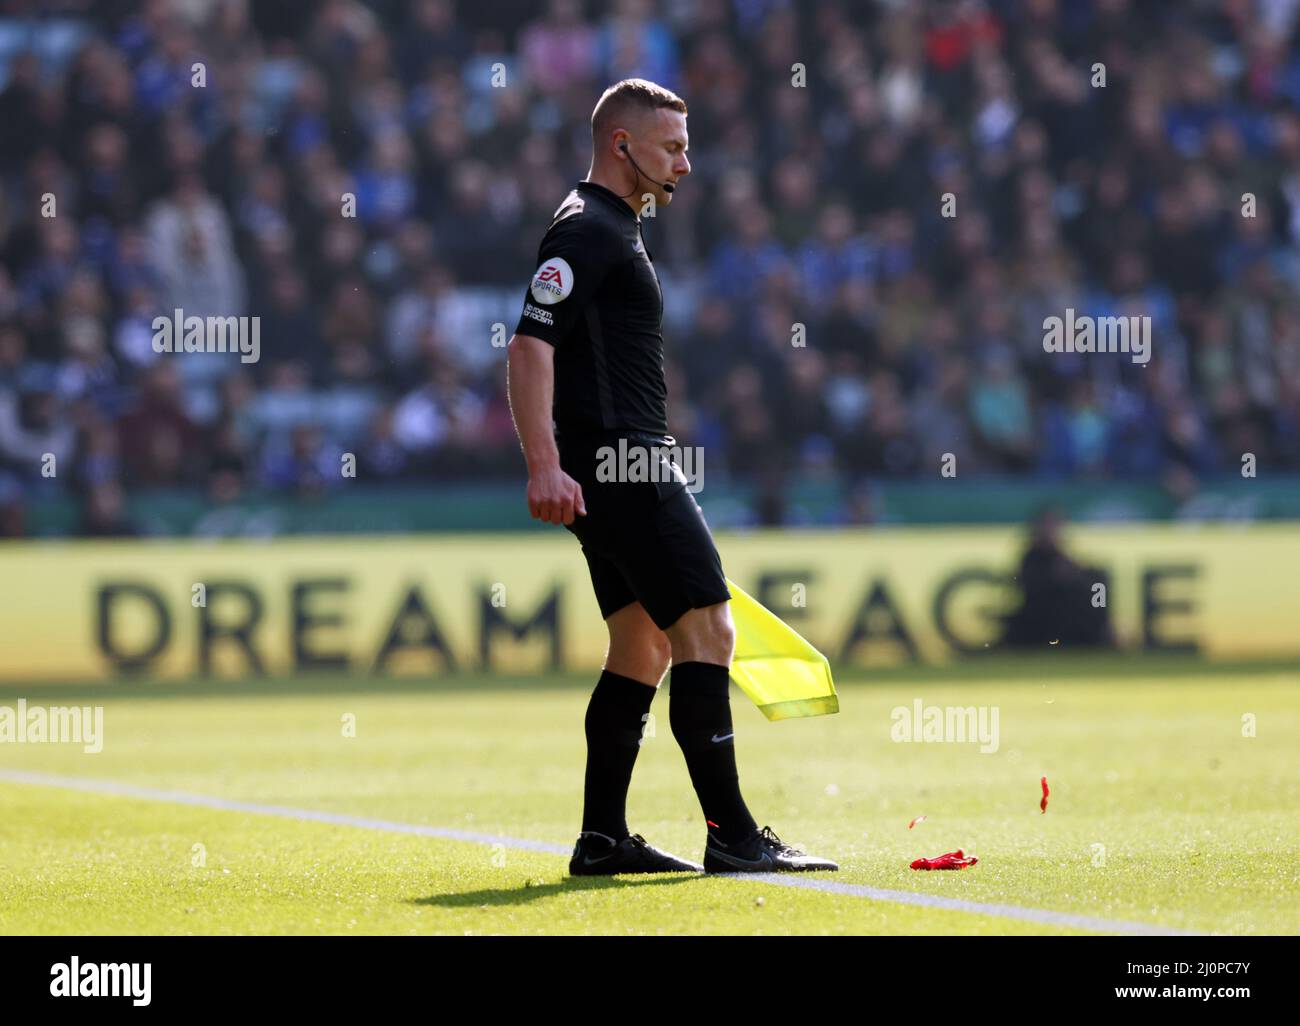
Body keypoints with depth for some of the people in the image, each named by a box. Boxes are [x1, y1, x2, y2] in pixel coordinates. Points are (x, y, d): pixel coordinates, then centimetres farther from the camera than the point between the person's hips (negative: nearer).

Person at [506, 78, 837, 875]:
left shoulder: (614, 231, 21)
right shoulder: (585, 230, -12)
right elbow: (530, 347, -21)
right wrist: (544, 467, -29)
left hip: (620, 466, 11)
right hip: (623, 463, -11)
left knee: (644, 645, 11)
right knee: (706, 631, -12)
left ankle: (603, 838, 11)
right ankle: (731, 835, -12)